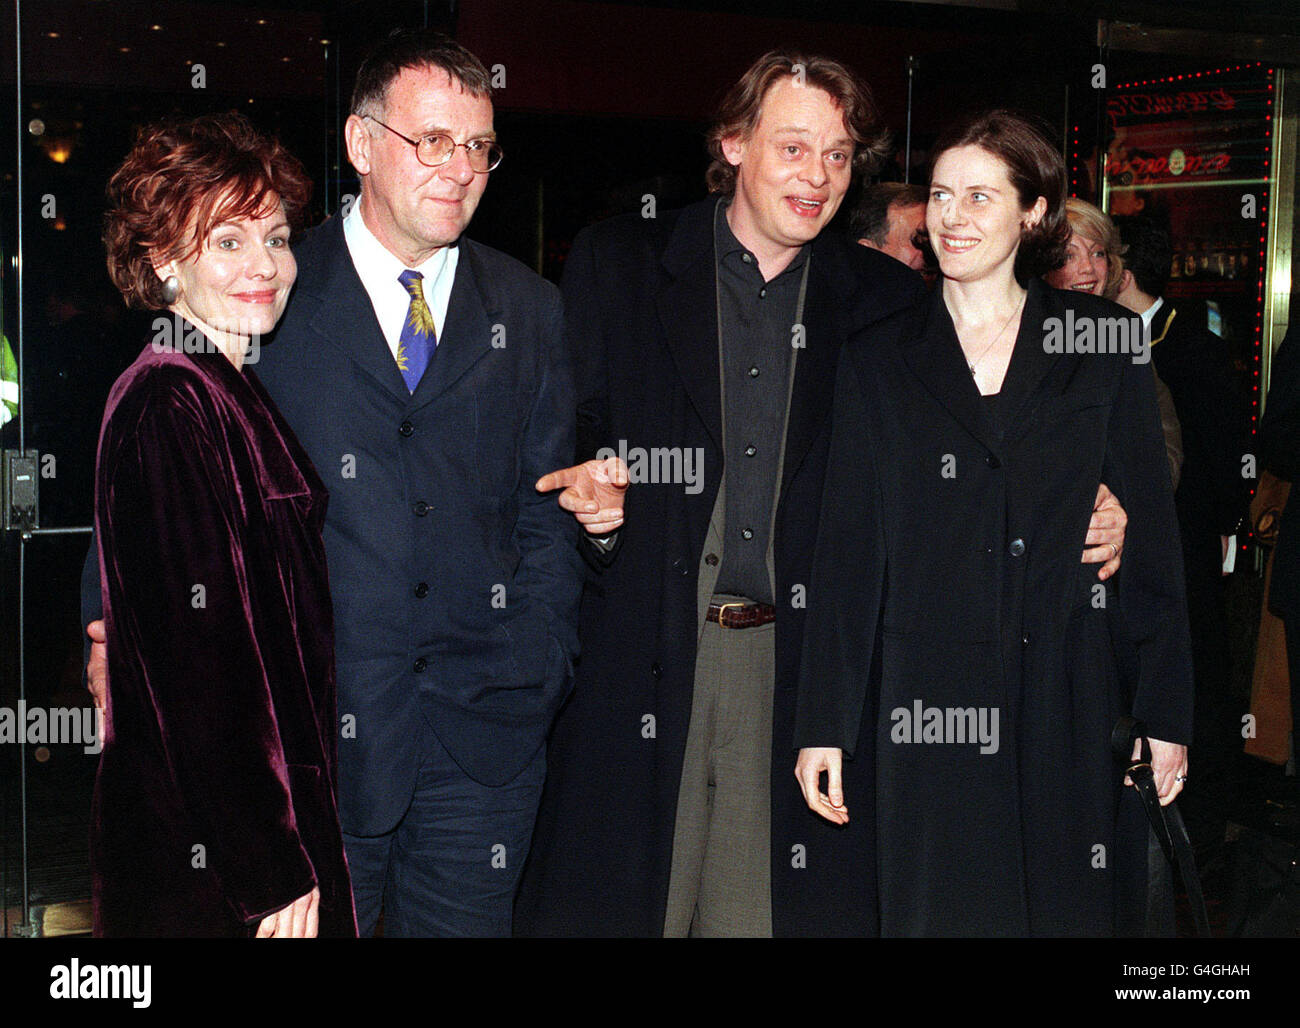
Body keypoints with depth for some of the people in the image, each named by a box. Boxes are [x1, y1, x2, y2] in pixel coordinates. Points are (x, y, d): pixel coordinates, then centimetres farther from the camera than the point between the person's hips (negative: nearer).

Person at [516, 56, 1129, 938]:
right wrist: (581, 493, -14)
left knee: (762, 899, 2)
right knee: (623, 896, 3)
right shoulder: (619, 265, 6)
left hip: (798, 660, 1)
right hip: (640, 656, 0)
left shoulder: (886, 302, 9)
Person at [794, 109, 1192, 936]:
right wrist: (824, 728, 0)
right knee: (938, 911, 4)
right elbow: (847, 551, 5)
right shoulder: (879, 361, 7)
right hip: (928, 707, 0)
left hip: (1072, 708, 0)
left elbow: (1152, 533, 4)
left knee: (1074, 911, 5)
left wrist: (1166, 713, 0)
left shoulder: (1102, 343, 6)